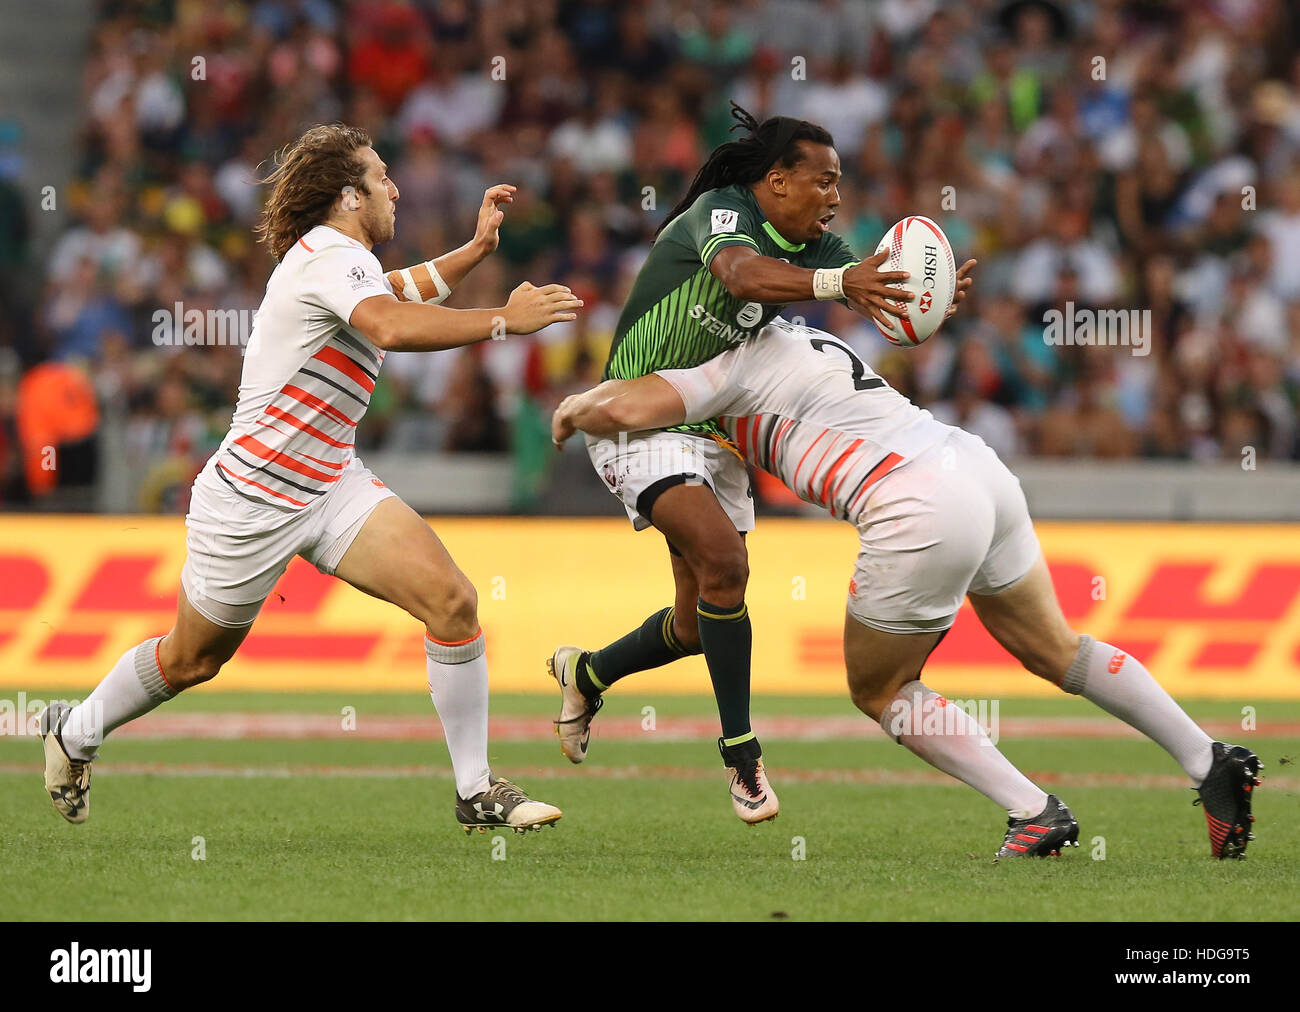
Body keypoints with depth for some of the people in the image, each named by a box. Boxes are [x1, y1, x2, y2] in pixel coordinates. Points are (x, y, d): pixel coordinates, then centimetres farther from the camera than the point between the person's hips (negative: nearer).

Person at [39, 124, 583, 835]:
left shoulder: (347, 262, 10)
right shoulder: (328, 256, -20)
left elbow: (396, 292, 36)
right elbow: (393, 326, -41)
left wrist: (474, 250, 26)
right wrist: (504, 320, -38)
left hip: (330, 484, 8)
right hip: (252, 498, -8)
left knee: (452, 601, -12)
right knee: (193, 659, 10)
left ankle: (477, 793, -5)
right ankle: (74, 733, 38)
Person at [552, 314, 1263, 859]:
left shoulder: (736, 365, 2)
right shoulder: (813, 343, 26)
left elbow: (627, 408, -8)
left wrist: (575, 409, 11)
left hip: (923, 514, -8)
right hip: (984, 472, 8)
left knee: (878, 690, 12)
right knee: (1057, 652, 23)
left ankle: (1034, 812, 6)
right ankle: (1212, 765, 22)